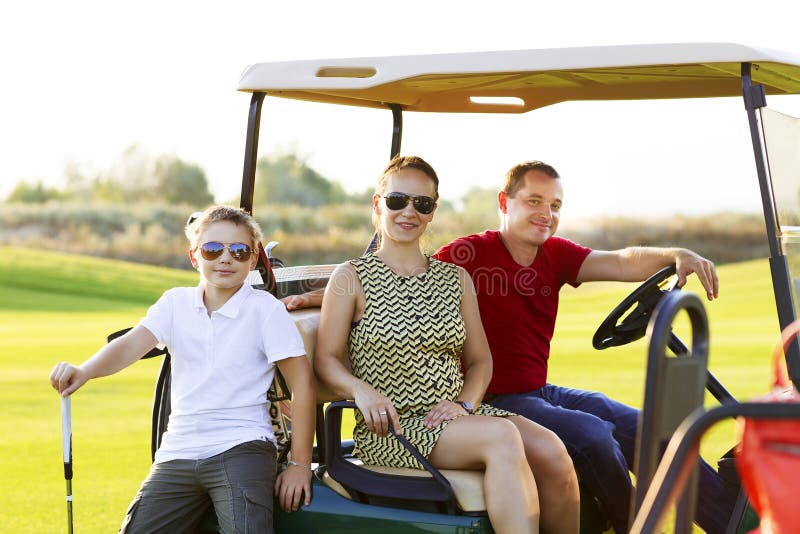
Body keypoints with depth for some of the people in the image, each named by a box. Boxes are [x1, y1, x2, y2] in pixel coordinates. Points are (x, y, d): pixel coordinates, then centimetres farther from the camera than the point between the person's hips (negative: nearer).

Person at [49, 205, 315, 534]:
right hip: (177, 453, 4)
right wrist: (84, 371, -28)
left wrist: (300, 464, -7)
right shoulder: (176, 303, 9)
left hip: (240, 448, -4)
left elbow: (302, 381, -4)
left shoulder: (265, 309, -3)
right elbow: (133, 344, -7)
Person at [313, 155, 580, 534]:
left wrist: (465, 402, -5)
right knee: (501, 436, -31)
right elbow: (326, 360, -1)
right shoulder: (350, 279, 3)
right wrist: (363, 391, -21)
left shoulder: (456, 279, 16)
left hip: (454, 415, 5)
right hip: (390, 429, -5)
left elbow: (480, 359, 15)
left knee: (550, 452, -22)